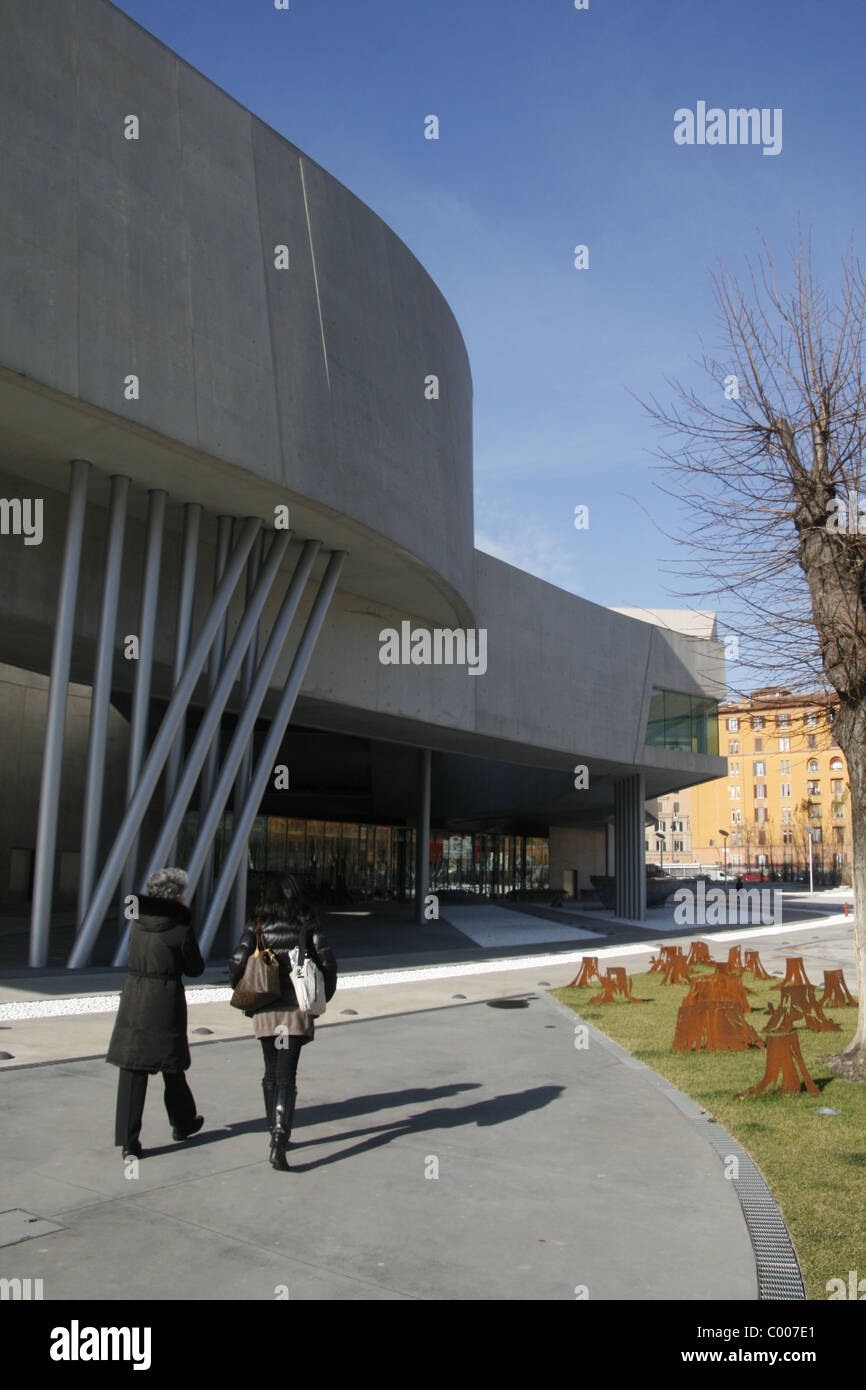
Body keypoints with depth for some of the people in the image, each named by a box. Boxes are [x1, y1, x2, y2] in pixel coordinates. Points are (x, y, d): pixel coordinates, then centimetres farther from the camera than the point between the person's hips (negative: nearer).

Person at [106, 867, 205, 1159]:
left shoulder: (138, 923, 4)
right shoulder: (181, 929, -12)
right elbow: (195, 968, -1)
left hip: (133, 1002, 4)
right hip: (166, 1002, -3)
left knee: (132, 1070, 4)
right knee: (171, 1064, 15)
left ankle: (129, 1141, 1)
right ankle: (182, 1122, 35)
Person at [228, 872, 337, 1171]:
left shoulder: (258, 924, -2)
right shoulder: (308, 924, -1)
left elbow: (237, 965, -9)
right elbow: (328, 964, -4)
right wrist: (320, 999, 9)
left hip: (266, 1010, 1)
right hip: (297, 1008, -1)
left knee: (271, 1071, 16)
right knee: (287, 1074, -2)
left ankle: (276, 1133, 27)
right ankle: (280, 1138, -16)